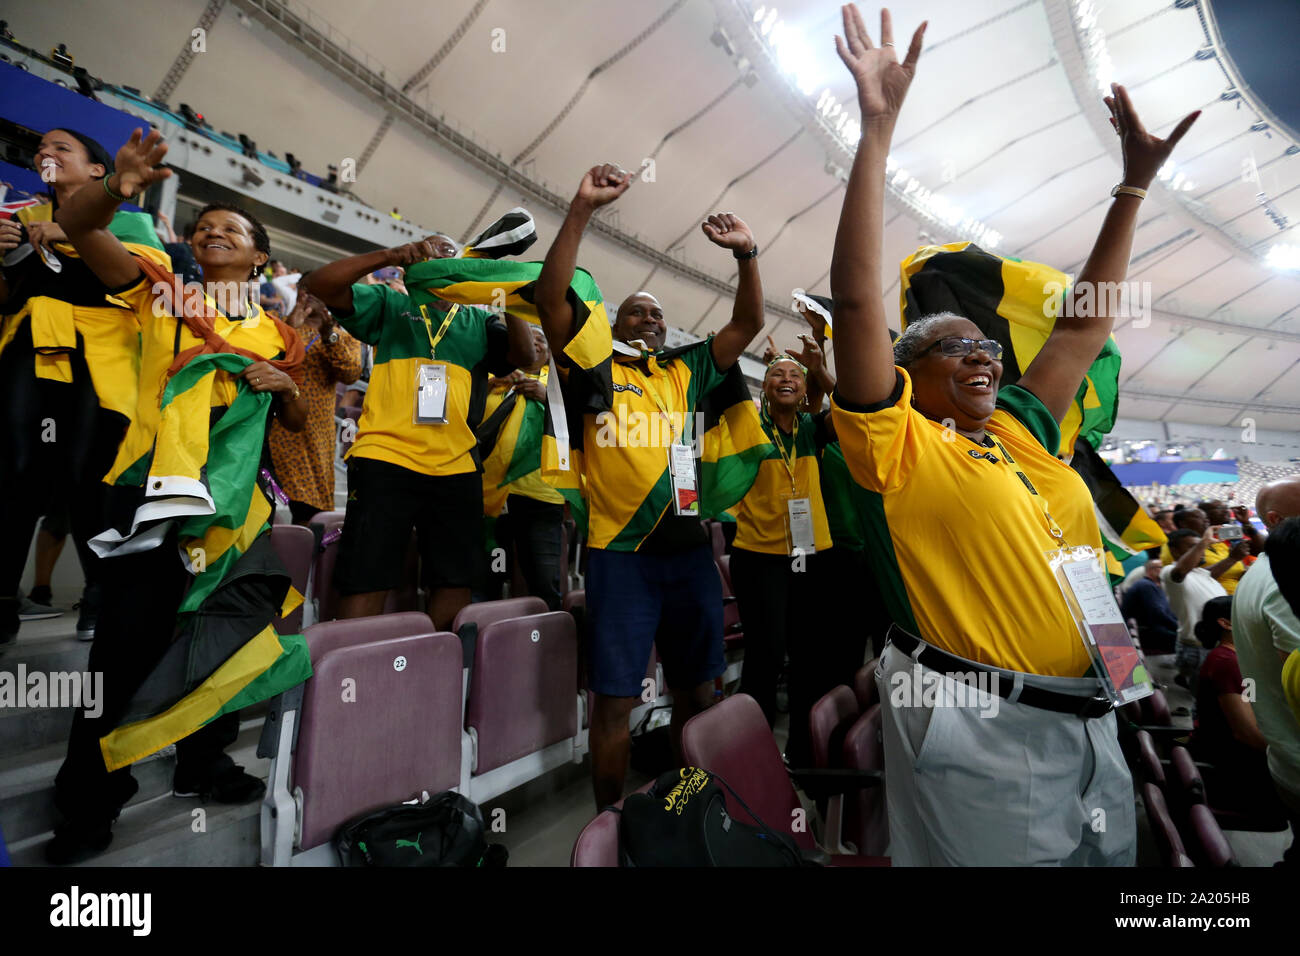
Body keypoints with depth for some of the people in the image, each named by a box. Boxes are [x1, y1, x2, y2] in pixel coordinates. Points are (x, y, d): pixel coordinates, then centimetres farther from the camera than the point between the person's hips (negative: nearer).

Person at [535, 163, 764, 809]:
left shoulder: (684, 375, 15)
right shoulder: (596, 369, 5)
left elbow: (747, 324, 14)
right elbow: (552, 297, -7)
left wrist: (746, 254, 2)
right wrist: (582, 208, -12)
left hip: (690, 547, 5)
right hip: (621, 550, -4)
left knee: (695, 690, 14)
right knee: (615, 698, 2)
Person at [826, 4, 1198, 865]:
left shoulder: (1023, 429, 9)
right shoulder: (899, 447, -9)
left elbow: (1085, 323, 18)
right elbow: (857, 300, -18)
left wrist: (1135, 182, 22)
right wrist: (878, 127, -16)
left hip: (1091, 725, 7)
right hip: (977, 732, -7)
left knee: (1112, 860, 22)